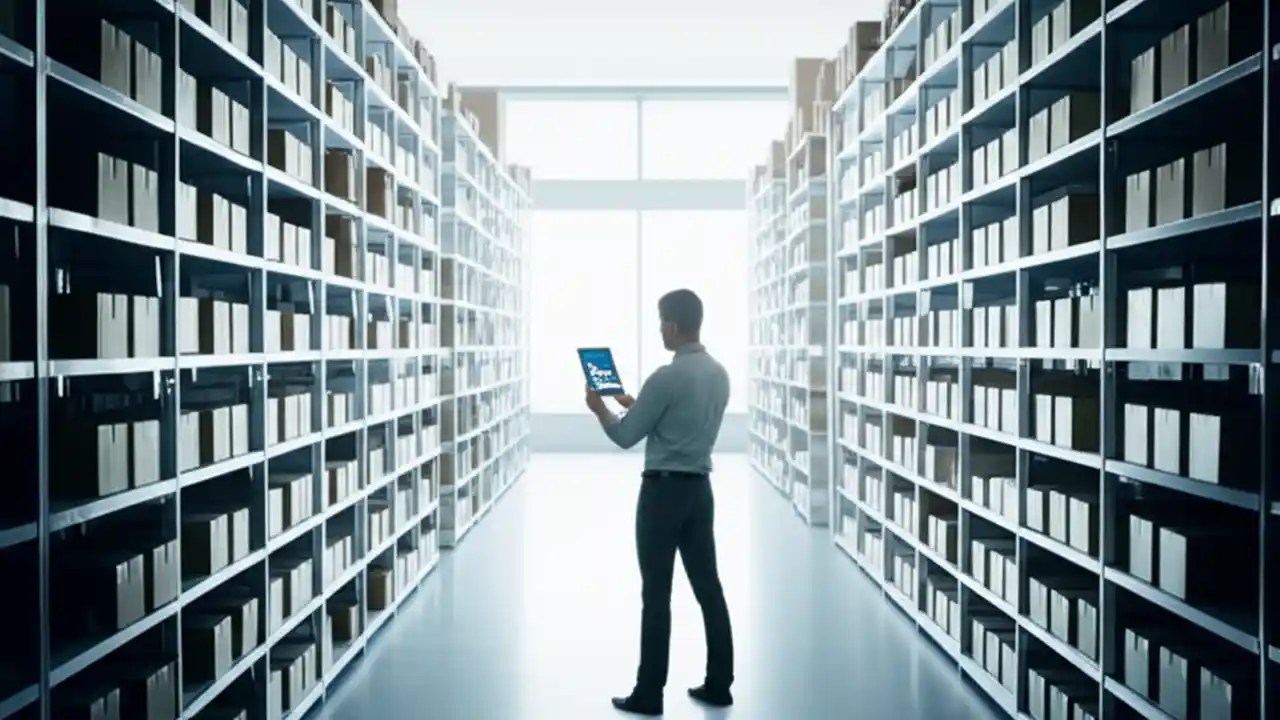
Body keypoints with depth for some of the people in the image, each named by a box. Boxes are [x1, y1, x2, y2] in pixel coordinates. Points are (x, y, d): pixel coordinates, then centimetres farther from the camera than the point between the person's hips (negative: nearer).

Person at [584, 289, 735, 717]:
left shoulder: (667, 377, -18)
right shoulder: (719, 374, 7)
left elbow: (625, 437, -10)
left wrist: (599, 408, 9)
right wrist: (634, 404, 28)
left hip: (663, 490, -7)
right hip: (700, 489, 8)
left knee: (657, 595, -1)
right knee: (708, 587, 11)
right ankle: (719, 684, 17)